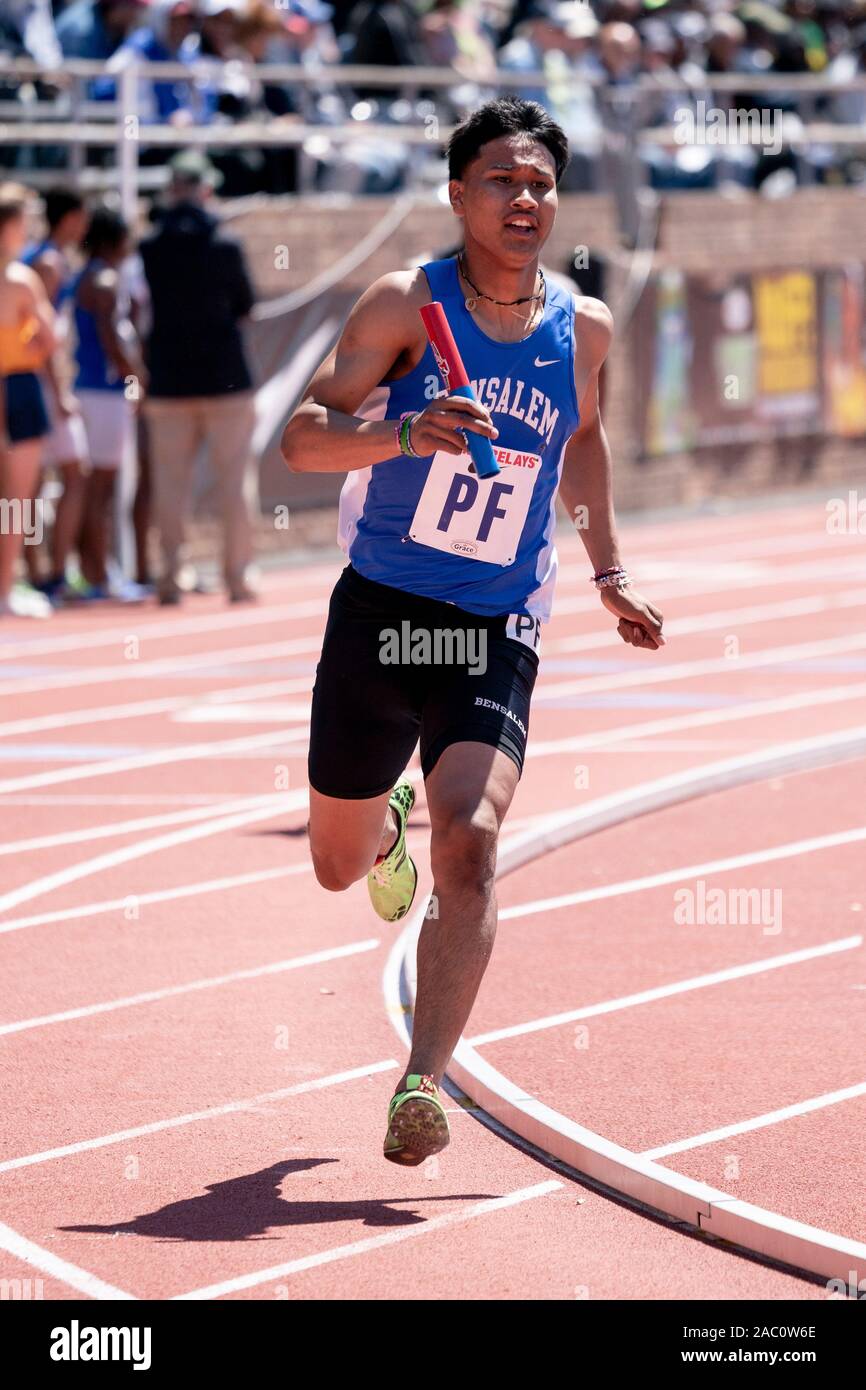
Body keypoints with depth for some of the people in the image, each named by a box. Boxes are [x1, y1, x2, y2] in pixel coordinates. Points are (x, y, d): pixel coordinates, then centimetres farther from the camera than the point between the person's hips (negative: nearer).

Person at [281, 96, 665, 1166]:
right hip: (378, 615, -1)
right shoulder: (407, 304, -8)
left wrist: (607, 571, 22)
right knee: (339, 864, 14)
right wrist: (407, 433, -33)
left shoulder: (583, 328, 4)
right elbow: (303, 436, -15)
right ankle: (388, 828, 53)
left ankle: (423, 1083, -27)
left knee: (470, 843, -22)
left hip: (498, 634, 1)